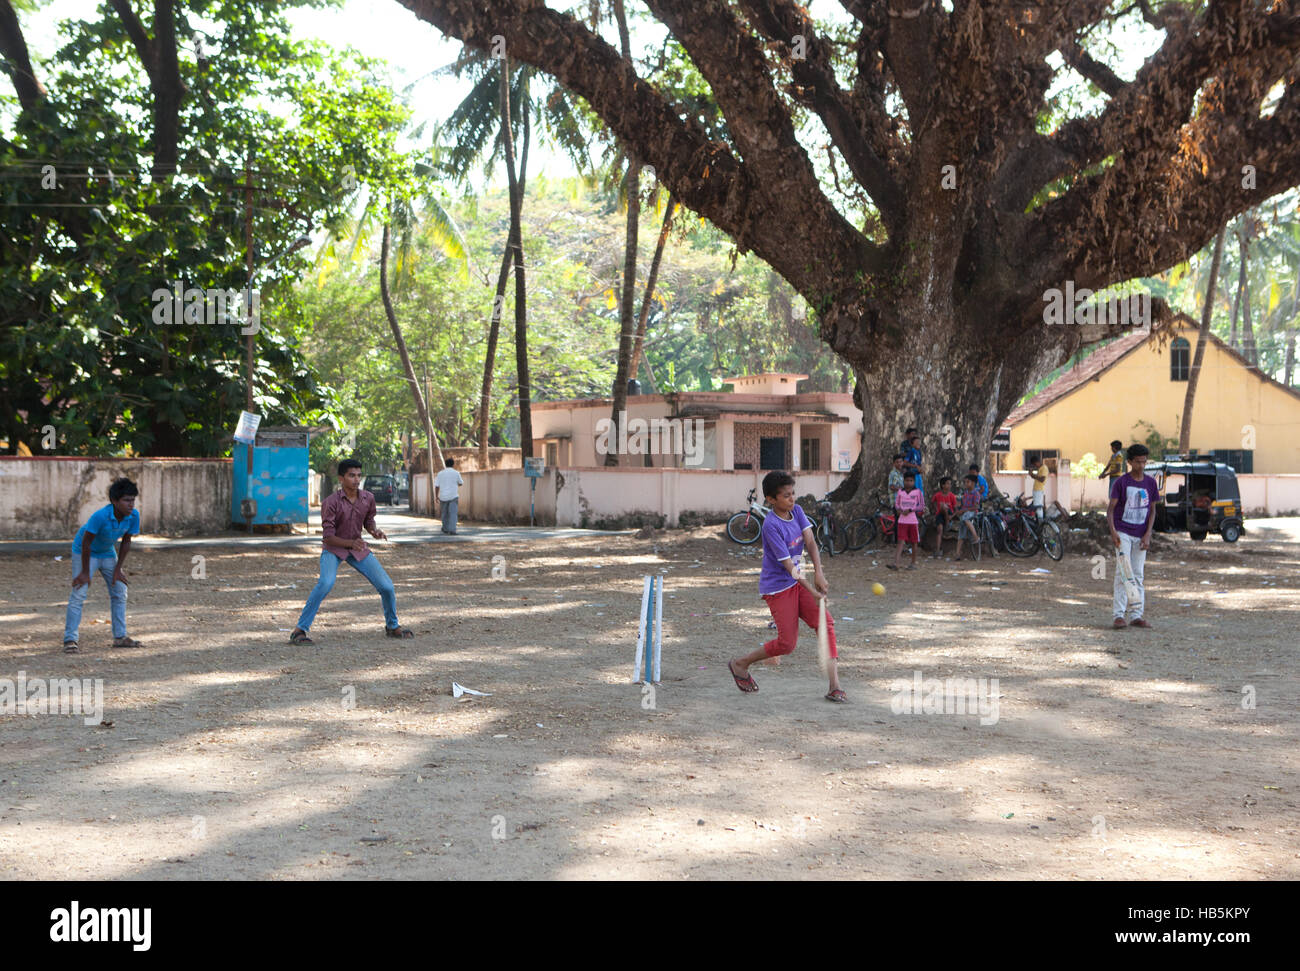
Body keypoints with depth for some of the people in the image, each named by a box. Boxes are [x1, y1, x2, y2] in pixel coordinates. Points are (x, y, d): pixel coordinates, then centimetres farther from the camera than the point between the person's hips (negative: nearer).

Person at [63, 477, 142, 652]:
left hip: (107, 553, 6)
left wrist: (118, 569, -3)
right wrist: (85, 572, -20)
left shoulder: (134, 516, -19)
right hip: (84, 552, -6)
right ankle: (70, 640, -13)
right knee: (79, 594, -14)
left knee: (120, 592, 6)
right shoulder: (100, 516, -36)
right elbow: (86, 542, -26)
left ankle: (120, 636, 14)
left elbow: (126, 542, -5)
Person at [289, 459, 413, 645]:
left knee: (386, 586, -4)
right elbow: (328, 537, -22)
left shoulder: (368, 498, -7)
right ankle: (299, 631, -27)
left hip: (358, 547, 5)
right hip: (333, 548, -5)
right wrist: (351, 543, -37)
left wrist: (375, 531, -12)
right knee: (326, 582, -33)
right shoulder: (330, 502, -22)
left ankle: (392, 626, 24)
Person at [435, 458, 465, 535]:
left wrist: (436, 496, 10)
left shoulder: (440, 473, 2)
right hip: (453, 497, -3)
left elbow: (436, 486, 0)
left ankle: (445, 529, 33)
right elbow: (461, 483, 11)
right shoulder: (456, 473, -3)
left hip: (443, 497, 3)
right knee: (452, 514, -7)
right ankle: (451, 530, -20)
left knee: (445, 513, 20)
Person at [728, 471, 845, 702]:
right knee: (787, 643, -6)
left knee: (826, 622, -8)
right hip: (777, 587, -7)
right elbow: (788, 565, -23)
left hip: (797, 583, 7)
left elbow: (810, 542, -7)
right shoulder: (771, 525, -21)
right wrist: (814, 593, -26)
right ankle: (740, 664, 18)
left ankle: (834, 686, -10)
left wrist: (818, 572, -24)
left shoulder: (796, 511, 2)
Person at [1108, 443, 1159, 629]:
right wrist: (1113, 531, -21)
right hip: (1123, 532, -4)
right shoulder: (1121, 482, -6)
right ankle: (1119, 615, -14)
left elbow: (1152, 510, 9)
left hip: (1141, 535, 4)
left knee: (1138, 574, 7)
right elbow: (1110, 508, -7)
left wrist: (1148, 534, -2)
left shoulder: (1150, 483, 6)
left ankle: (1137, 616, 10)